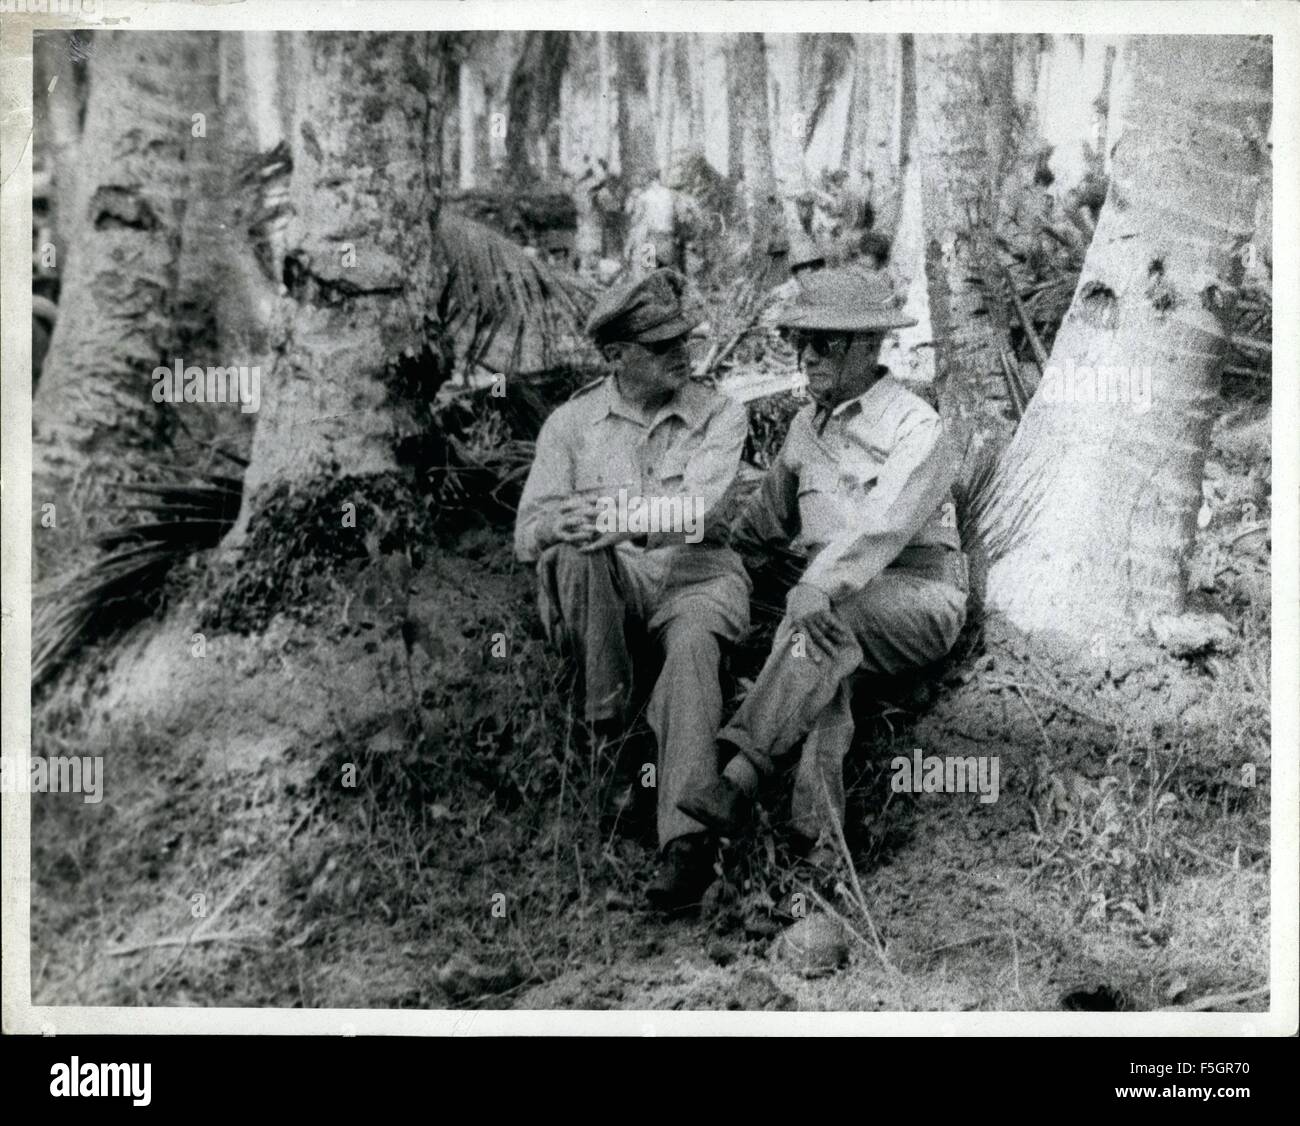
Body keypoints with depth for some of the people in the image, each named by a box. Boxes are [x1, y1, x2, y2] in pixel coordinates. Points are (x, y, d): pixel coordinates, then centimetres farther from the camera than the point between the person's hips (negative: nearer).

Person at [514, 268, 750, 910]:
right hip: (605, 583, 1)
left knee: (692, 645, -36)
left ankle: (686, 839, -49)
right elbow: (527, 538, 2)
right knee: (573, 555, -34)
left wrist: (610, 513, -23)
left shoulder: (720, 415, 7)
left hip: (695, 575, -1)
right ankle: (611, 731, -23)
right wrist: (562, 525, -23)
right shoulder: (571, 422, 10)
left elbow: (700, 512, -10)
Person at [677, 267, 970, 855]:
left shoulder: (917, 429, -5)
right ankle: (818, 830, -50)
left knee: (823, 620, -37)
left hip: (918, 597, -5)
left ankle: (740, 780, -50)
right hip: (835, 599, 5)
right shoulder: (805, 427, 18)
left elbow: (882, 526, -23)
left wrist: (818, 587, -36)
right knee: (817, 639, -32)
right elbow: (760, 529, 31)